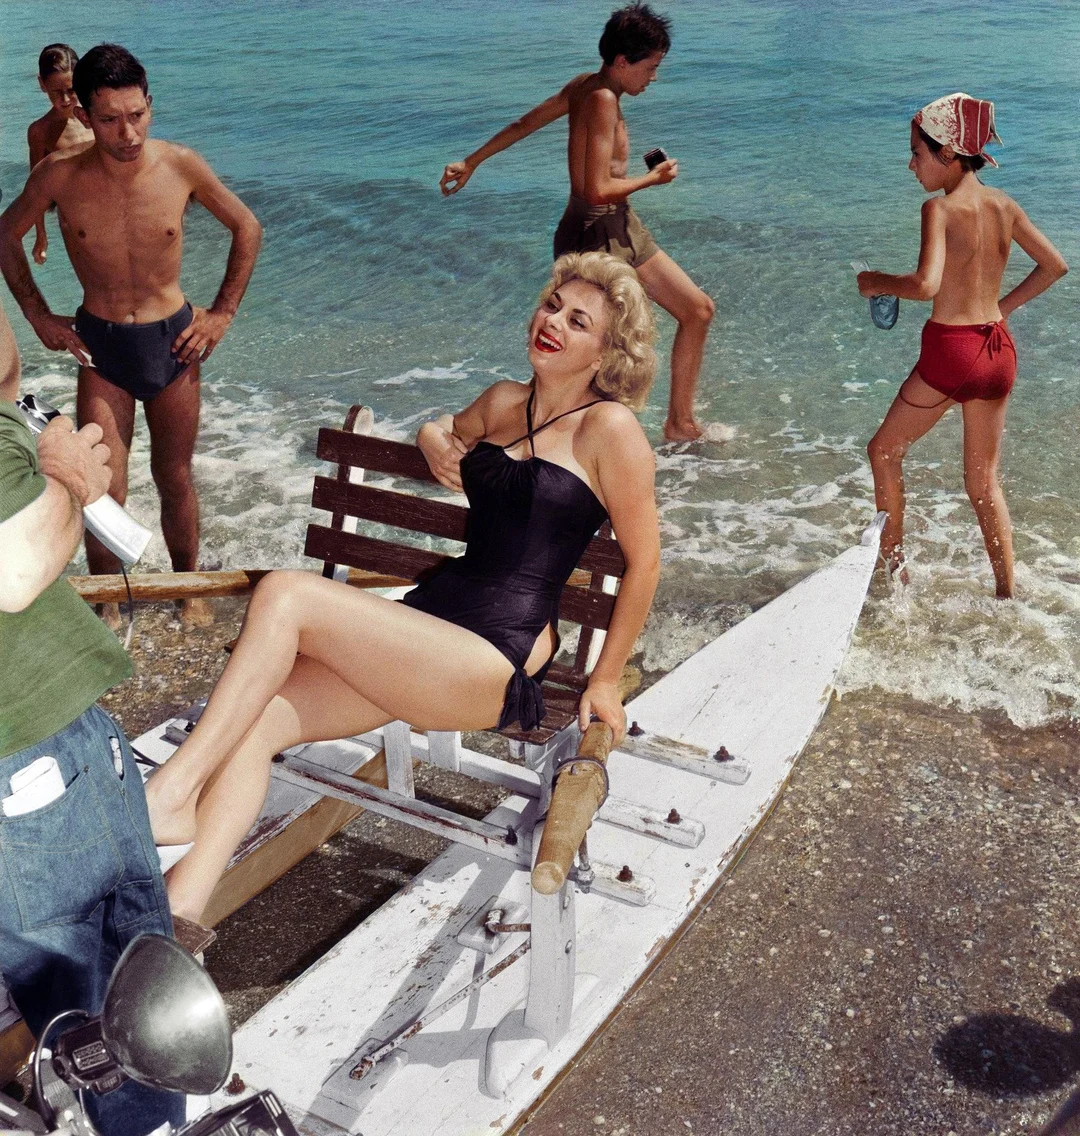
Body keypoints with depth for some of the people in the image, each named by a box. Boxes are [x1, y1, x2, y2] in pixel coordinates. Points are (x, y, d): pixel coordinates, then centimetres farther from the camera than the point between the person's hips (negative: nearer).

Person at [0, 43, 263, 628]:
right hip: (100, 345, -1)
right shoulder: (60, 173, -13)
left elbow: (247, 229, 5)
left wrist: (222, 312, 2)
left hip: (173, 339, 1)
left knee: (175, 480, 13)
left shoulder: (181, 165, -11)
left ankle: (189, 589, 33)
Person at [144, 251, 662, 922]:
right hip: (431, 617, 7)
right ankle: (180, 906, -20)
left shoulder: (609, 427, -5)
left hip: (499, 663, -7)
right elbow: (444, 432, 40)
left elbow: (645, 562, -2)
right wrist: (434, 440, 15)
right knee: (248, 722, -16)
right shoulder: (503, 403, 17)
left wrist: (606, 681, 0)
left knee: (286, 594, -24)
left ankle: (167, 796, -19)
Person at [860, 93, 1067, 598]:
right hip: (999, 350, 6)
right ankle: (1007, 595, 17)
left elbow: (926, 284, -27)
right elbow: (1055, 265, 13)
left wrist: (879, 283, -9)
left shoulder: (940, 208, -13)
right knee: (984, 482, 16)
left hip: (950, 349, -6)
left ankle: (893, 561, 25)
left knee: (884, 450, 18)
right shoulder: (1004, 205, 6)